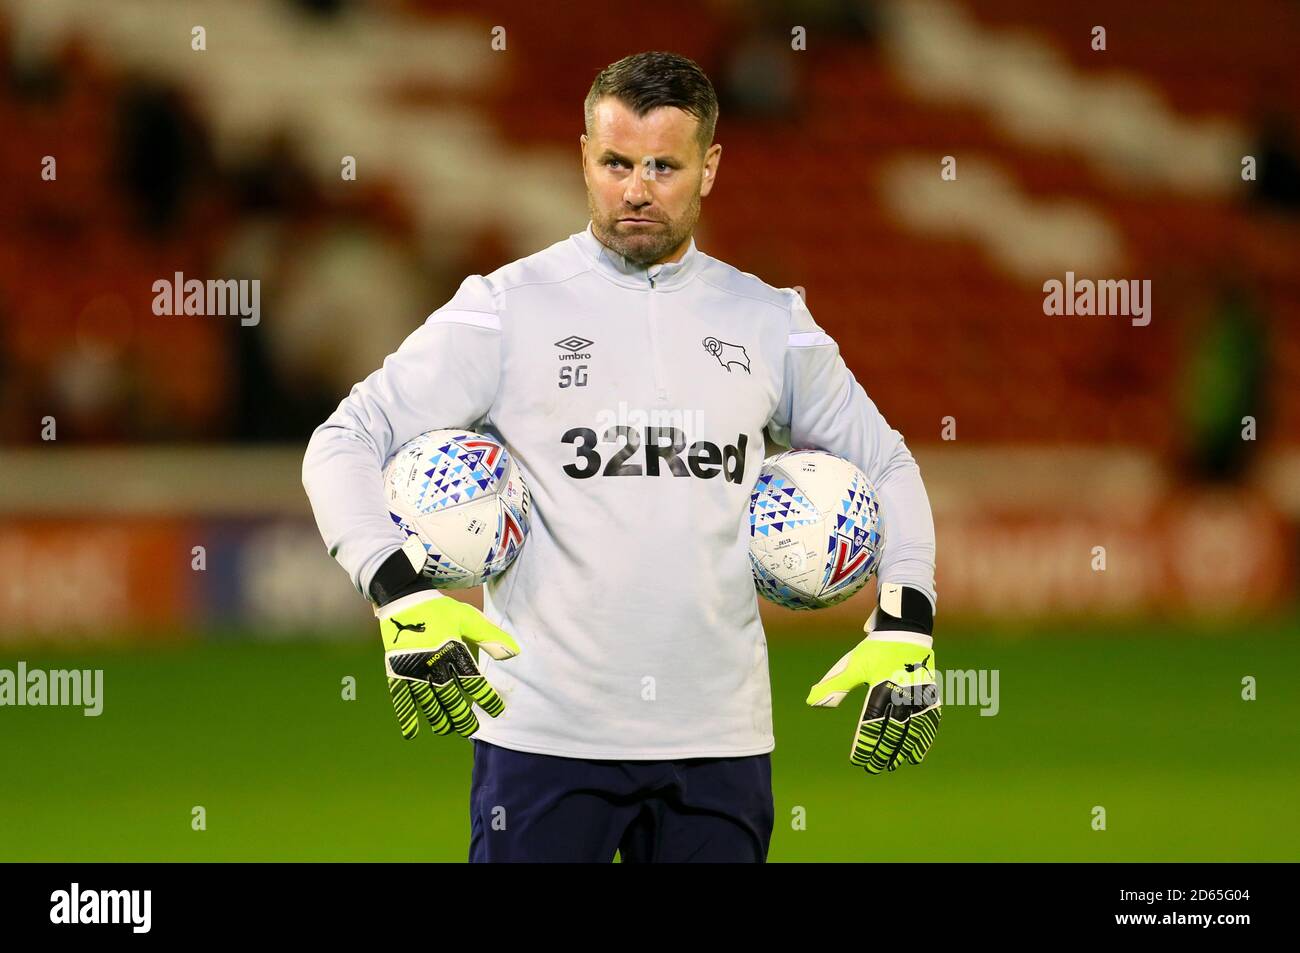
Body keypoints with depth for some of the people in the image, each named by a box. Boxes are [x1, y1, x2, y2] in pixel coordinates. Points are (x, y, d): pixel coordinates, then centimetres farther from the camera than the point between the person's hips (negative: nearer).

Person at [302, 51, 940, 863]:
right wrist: (403, 597, -20)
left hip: (720, 736, 3)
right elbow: (346, 443, -3)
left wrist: (906, 629, 5)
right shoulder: (510, 308, 0)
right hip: (545, 729, -3)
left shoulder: (768, 322, 10)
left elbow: (884, 465, 21)